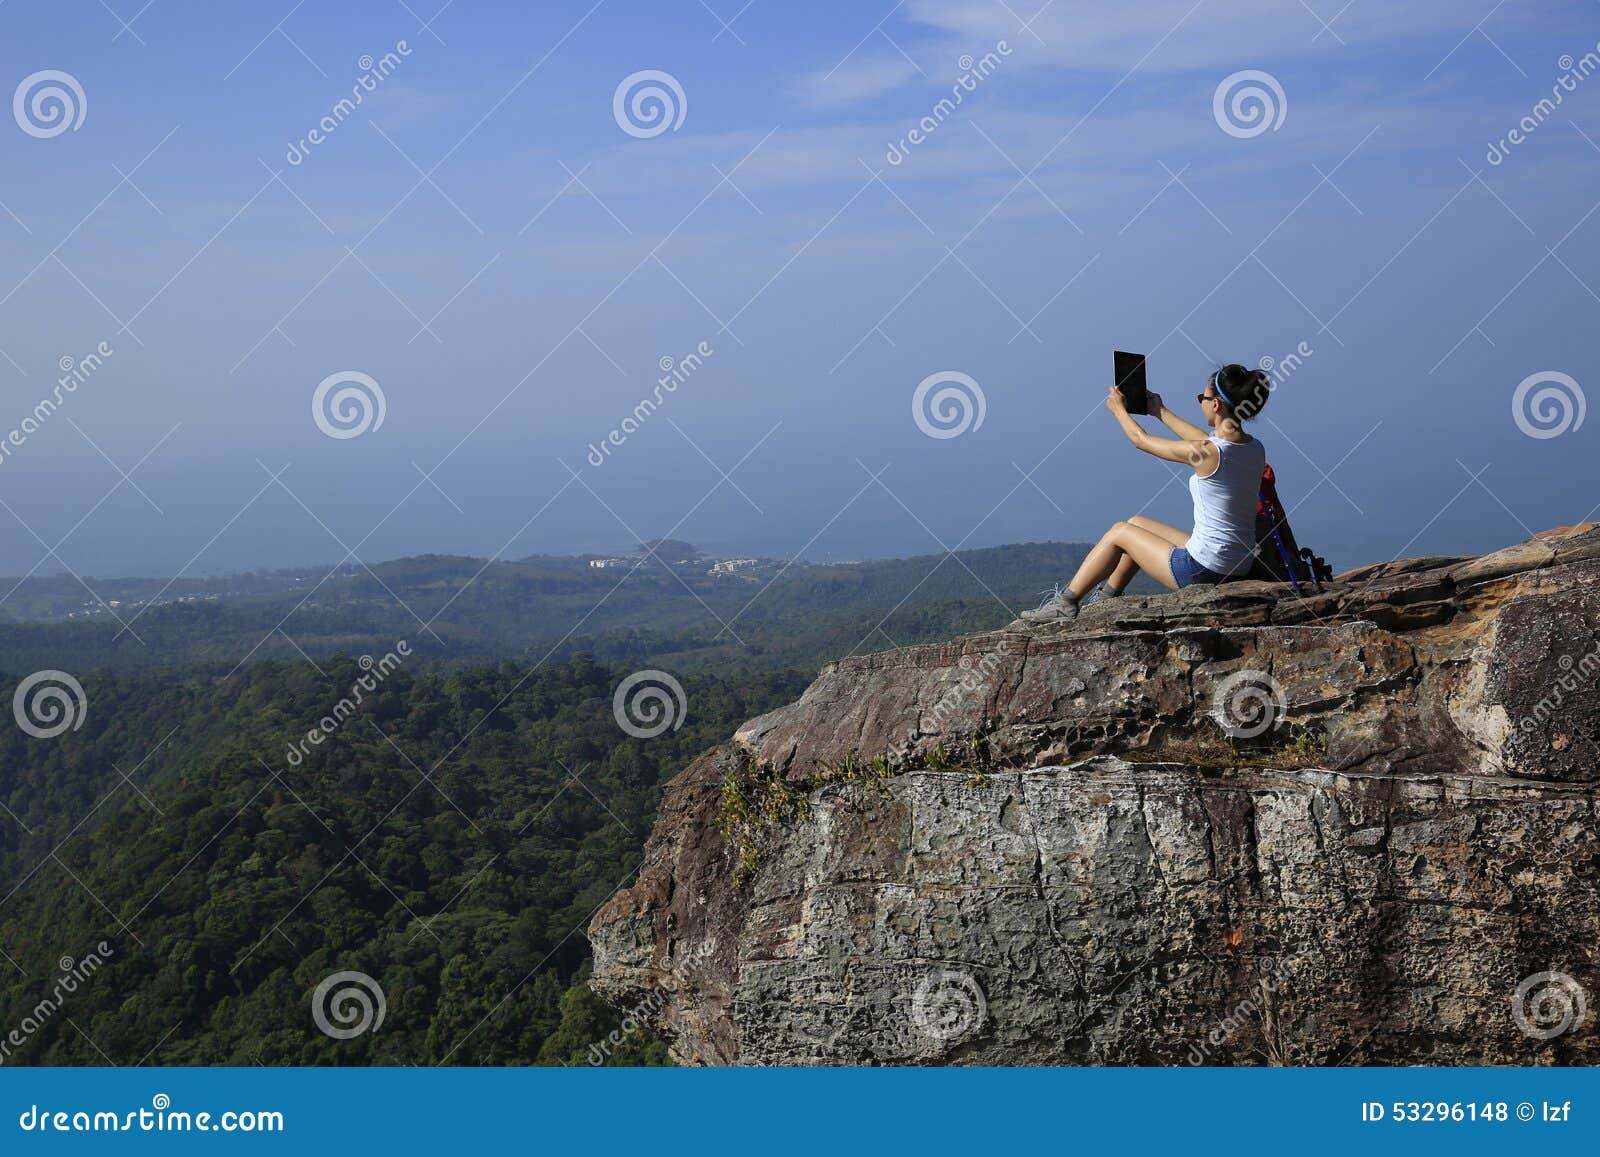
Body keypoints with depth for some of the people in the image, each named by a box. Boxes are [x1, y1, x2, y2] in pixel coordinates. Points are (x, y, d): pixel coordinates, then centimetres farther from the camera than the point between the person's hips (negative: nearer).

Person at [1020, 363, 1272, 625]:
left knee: (1120, 532, 14)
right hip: (1237, 569, 8)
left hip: (1202, 570, -8)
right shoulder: (1256, 448, 1)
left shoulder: (1207, 453, -21)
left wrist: (1118, 407, 15)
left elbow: (1141, 439, -4)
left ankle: (1065, 602, 23)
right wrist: (1161, 412, 32)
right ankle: (1104, 601, 37)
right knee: (1136, 523, 25)